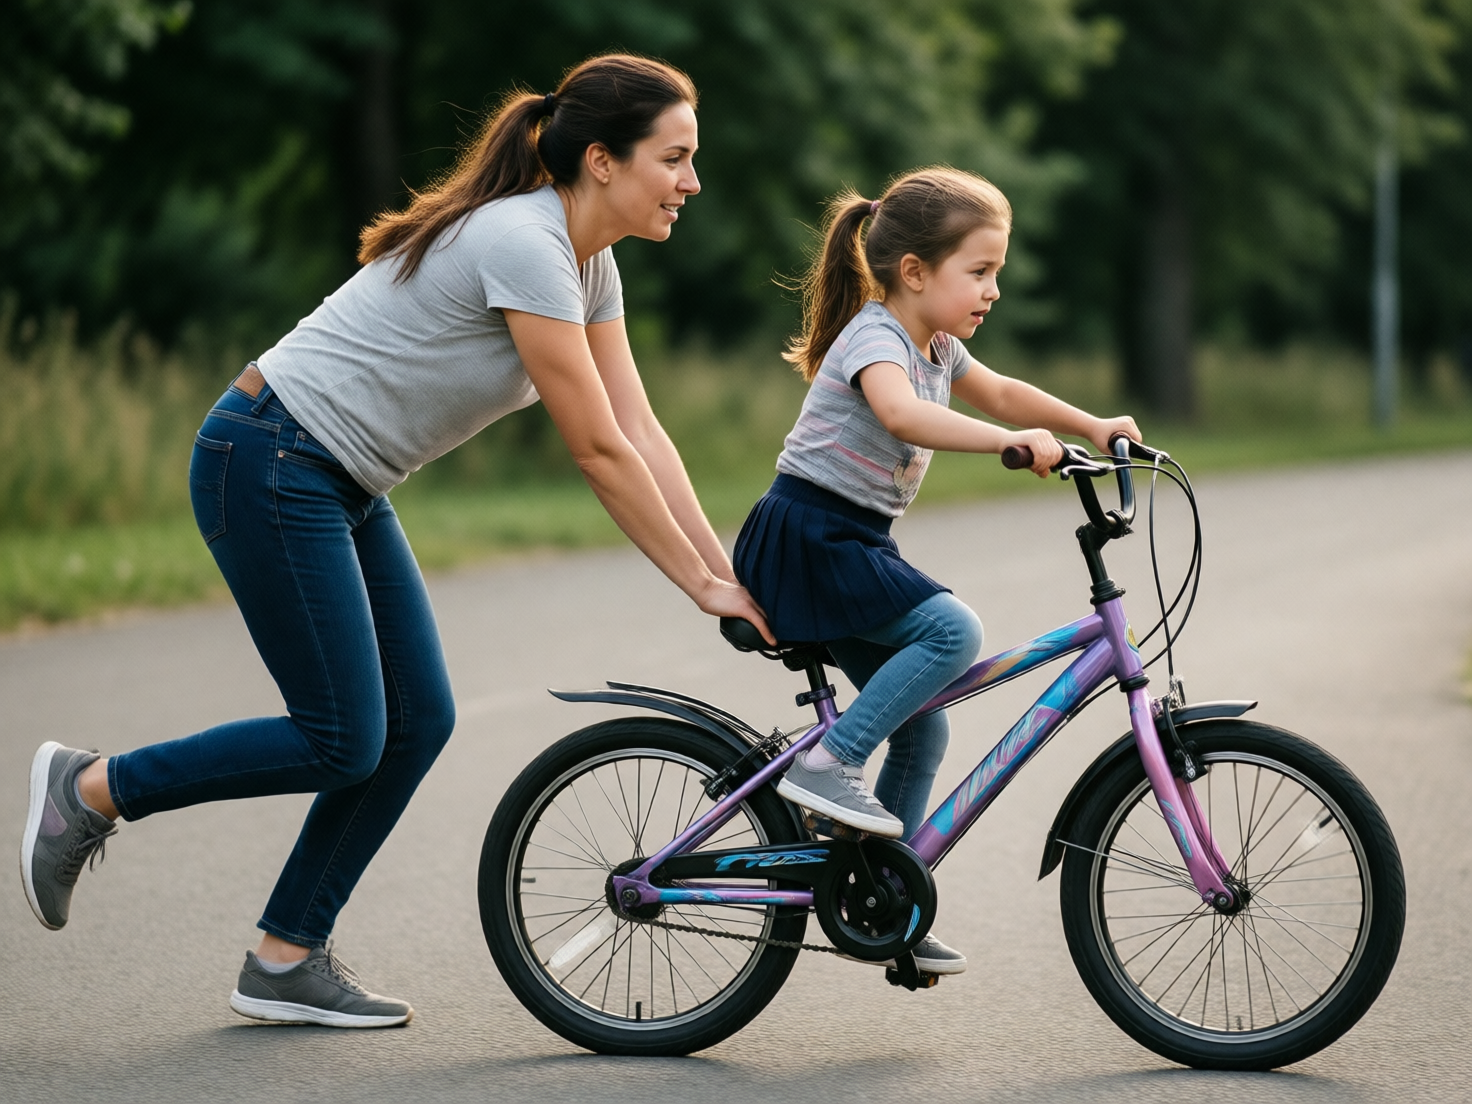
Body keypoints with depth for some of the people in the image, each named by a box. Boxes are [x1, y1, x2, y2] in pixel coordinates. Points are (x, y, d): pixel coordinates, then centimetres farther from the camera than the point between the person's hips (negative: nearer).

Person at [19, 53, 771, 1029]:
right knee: (345, 742, -8)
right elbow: (600, 451, -20)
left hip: (344, 487, 10)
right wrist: (702, 586, -13)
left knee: (418, 721, 4)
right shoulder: (523, 245, -22)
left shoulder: (588, 262, 7)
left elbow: (642, 430, 7)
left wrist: (729, 572, 1)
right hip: (271, 465, -10)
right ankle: (88, 790, 8)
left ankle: (287, 961, 13)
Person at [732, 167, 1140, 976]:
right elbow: (904, 414, -38)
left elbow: (999, 392, 30)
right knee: (953, 631, -26)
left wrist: (1093, 429, 21)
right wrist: (1014, 440, -47)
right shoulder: (875, 337, -17)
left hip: (850, 546, 9)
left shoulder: (936, 347, 12)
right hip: (804, 537, -9)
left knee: (922, 729, 8)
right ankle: (826, 764, -20)